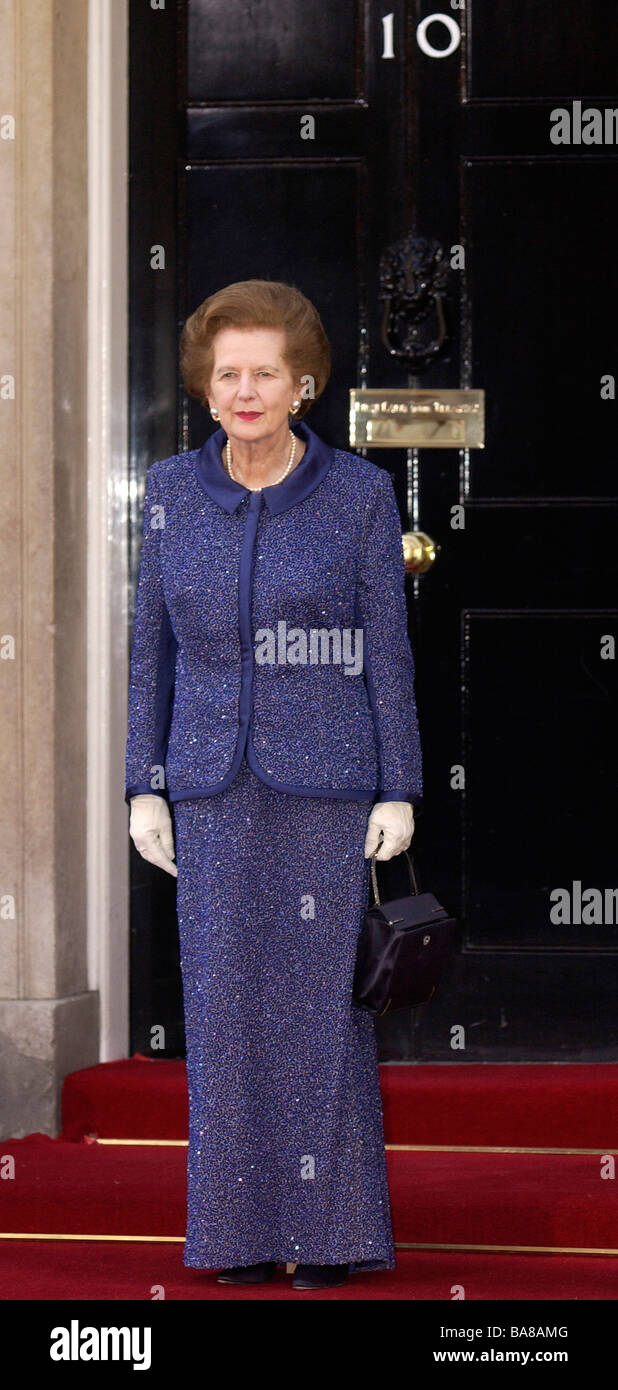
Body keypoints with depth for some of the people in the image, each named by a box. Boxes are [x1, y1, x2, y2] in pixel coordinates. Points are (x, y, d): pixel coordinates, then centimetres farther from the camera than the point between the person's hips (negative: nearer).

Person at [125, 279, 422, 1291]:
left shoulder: (360, 494, -4)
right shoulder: (175, 490, 3)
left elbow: (388, 650, -3)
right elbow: (155, 645, 7)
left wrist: (399, 793, -8)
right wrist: (145, 789, 3)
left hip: (328, 781, -3)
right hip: (216, 788, 3)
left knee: (323, 996, -1)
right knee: (229, 1002, 2)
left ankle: (335, 1227, 7)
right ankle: (248, 1231, 11)